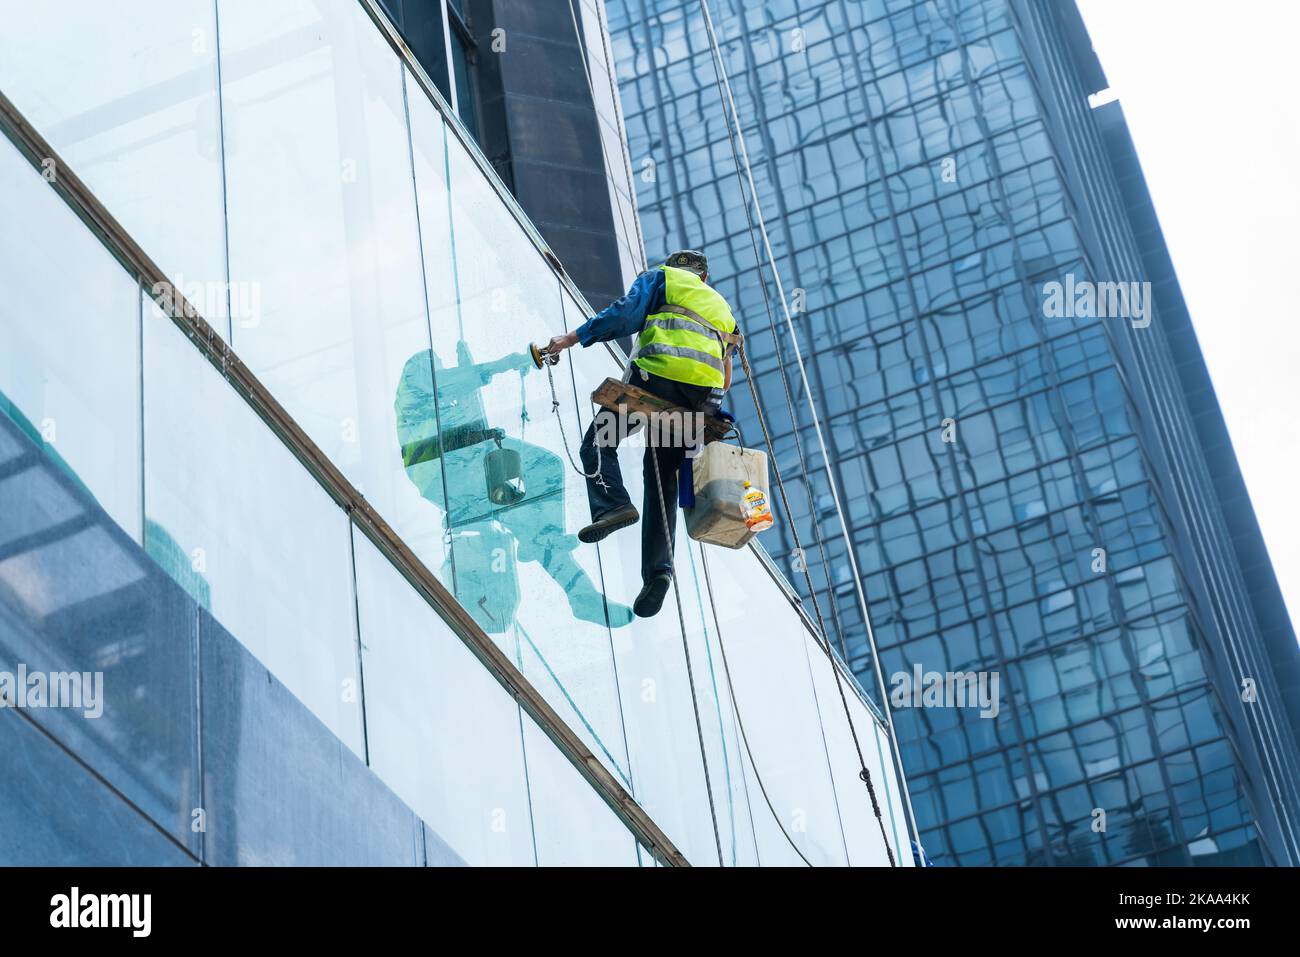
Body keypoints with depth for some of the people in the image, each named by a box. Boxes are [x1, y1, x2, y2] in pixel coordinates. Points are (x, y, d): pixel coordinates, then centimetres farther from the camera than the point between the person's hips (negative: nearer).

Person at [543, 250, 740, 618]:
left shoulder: (662, 277, 21)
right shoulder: (721, 307, 37)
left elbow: (626, 314, 1)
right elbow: (726, 381, 25)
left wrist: (573, 338, 3)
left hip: (659, 373, -5)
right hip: (704, 392, 5)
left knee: (598, 441, 6)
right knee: (663, 479, 8)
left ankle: (613, 504, -22)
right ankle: (657, 569, -7)